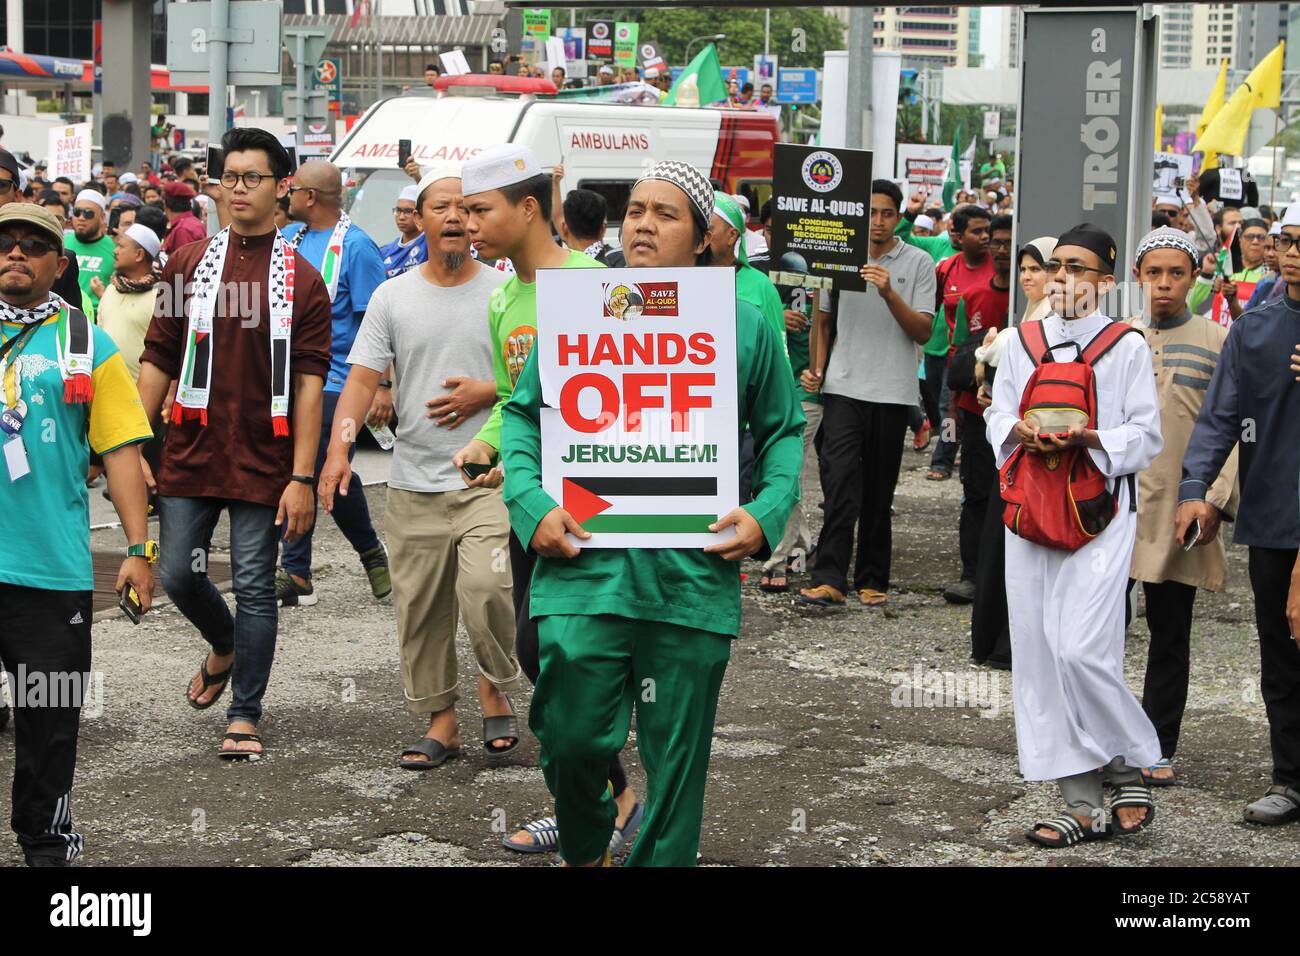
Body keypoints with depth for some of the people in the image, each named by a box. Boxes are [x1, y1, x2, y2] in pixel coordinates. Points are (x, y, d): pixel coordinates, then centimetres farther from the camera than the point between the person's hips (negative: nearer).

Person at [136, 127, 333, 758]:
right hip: (190, 454, 2)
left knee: (255, 588, 2)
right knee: (178, 574, 4)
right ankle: (223, 646, 36)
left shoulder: (302, 281, 0)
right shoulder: (188, 265, 6)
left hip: (264, 462, -2)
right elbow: (158, 361, 7)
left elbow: (308, 385, -4)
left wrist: (302, 477, -10)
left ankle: (244, 716, 14)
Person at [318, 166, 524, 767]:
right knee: (420, 609, 6)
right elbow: (362, 379, 0)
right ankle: (440, 722, 21)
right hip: (415, 484, 2)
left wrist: (488, 391, -14)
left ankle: (496, 686, 7)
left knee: (486, 586, -20)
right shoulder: (392, 298, 6)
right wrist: (339, 449, -14)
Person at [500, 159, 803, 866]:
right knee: (572, 737, 1)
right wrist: (531, 504, -5)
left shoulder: (745, 328, 6)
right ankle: (584, 849, 31)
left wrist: (766, 514, -3)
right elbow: (523, 415, 10)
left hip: (694, 577, 0)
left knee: (676, 757, 7)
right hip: (584, 569, 0)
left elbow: (783, 432, 13)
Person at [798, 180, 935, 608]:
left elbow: (923, 331, -5)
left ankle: (872, 580, 14)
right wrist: (816, 368, 6)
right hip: (843, 387, 1)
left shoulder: (917, 263, 1)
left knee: (879, 492, 6)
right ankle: (829, 578, -15)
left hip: (893, 392, -1)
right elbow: (824, 320, 19)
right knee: (840, 482, -12)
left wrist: (889, 293, -19)